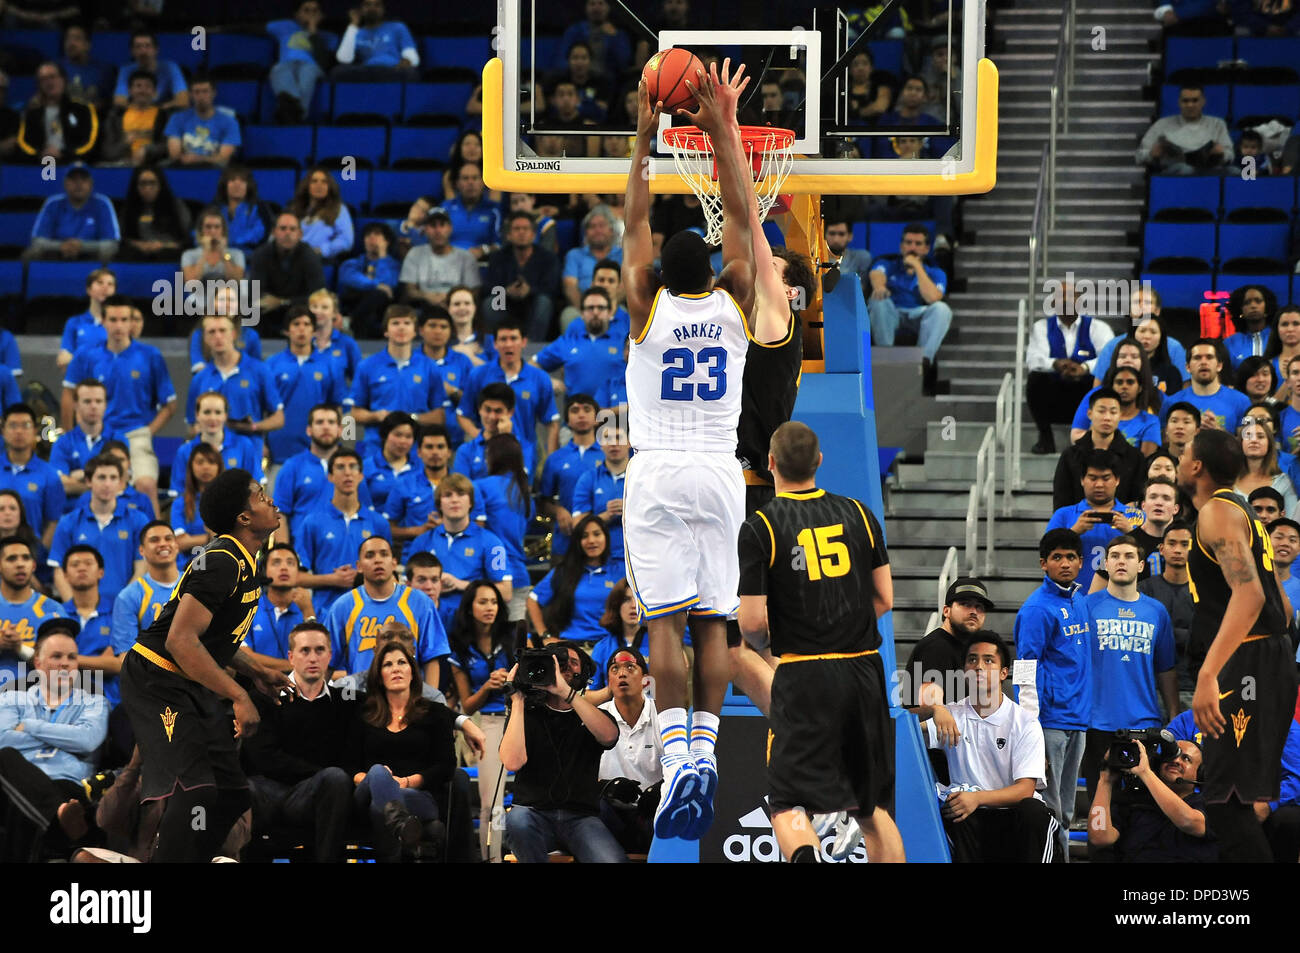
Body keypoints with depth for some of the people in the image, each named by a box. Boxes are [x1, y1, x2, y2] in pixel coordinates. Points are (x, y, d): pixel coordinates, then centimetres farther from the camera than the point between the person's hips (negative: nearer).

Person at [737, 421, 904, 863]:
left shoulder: (760, 527, -7)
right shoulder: (859, 514, 6)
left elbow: (753, 621, -10)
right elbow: (884, 599, 8)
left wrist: (762, 643, 12)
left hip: (804, 677, -4)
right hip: (864, 672, 4)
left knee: (788, 809, -4)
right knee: (872, 809, 17)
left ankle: (805, 856, -35)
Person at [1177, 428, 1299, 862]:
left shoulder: (1217, 511, -10)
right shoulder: (1241, 511, 22)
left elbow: (1249, 594, -25)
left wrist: (1208, 676, -32)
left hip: (1246, 663, -10)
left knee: (1224, 798, -13)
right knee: (1230, 796, 14)